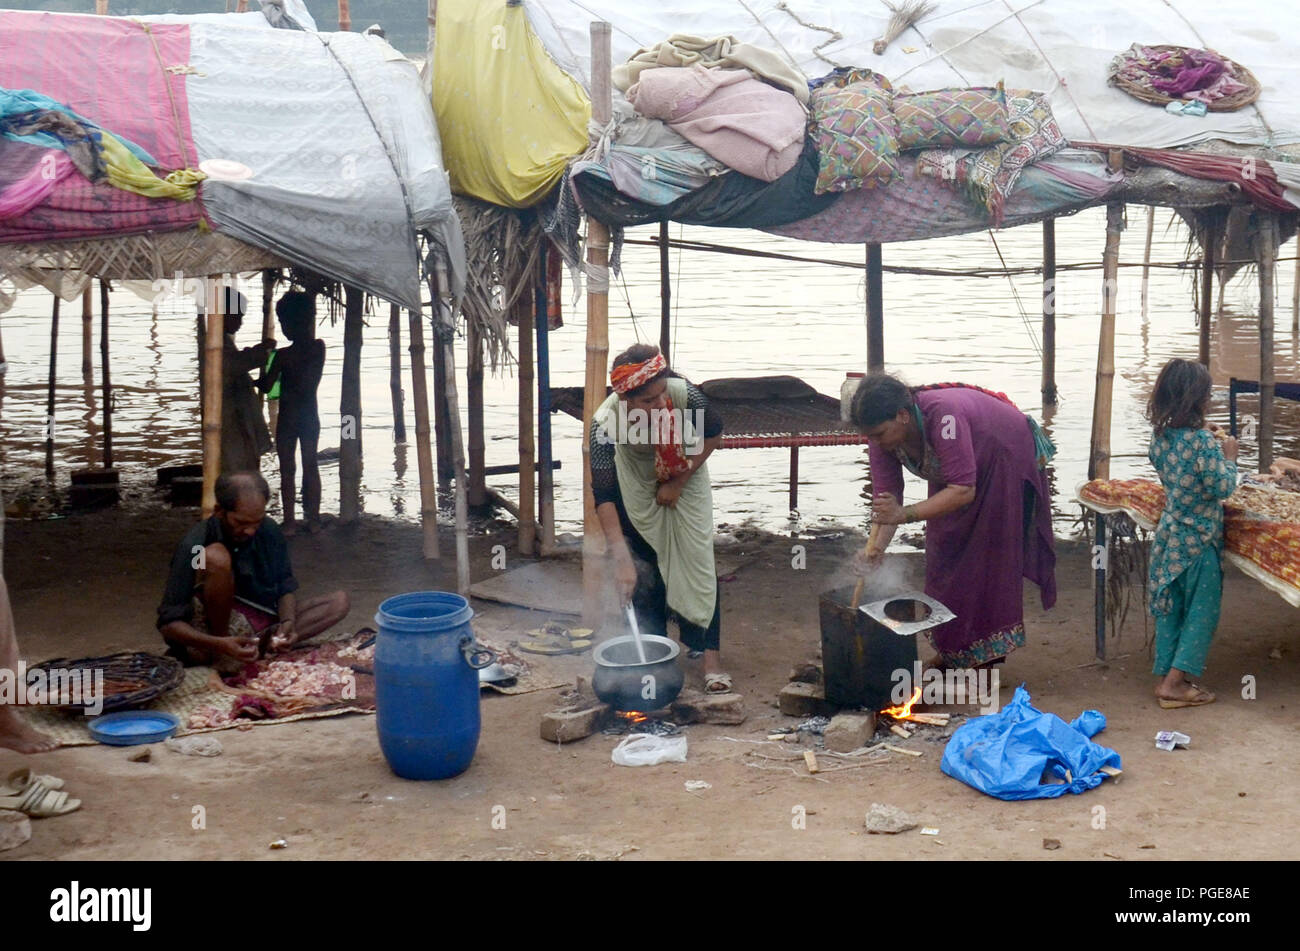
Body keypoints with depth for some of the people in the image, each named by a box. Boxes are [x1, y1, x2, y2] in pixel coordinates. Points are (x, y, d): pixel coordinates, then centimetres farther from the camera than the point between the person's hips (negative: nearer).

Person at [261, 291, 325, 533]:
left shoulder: (283, 355, -16)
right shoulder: (319, 348, -5)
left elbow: (267, 385, -9)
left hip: (288, 417, -4)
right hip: (311, 415, 4)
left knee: (287, 470, 3)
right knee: (311, 466, 13)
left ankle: (289, 521, 4)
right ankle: (313, 518, 16)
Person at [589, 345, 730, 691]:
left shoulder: (684, 394, -35)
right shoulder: (606, 423, -37)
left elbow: (714, 433, -12)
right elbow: (603, 497, -38)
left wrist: (678, 484, -15)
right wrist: (621, 559, -45)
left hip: (685, 482, 1)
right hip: (637, 490, 0)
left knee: (698, 562, -6)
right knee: (642, 574, -1)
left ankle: (710, 657, -2)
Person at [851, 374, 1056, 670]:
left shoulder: (943, 417, -43)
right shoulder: (881, 433, -21)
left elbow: (963, 490, -44)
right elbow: (886, 494, -20)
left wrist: (905, 514, -51)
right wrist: (876, 545, -36)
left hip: (1006, 460, -7)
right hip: (953, 472, 7)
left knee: (991, 557, -8)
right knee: (945, 553, 6)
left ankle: (989, 657, 0)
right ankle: (952, 650, 18)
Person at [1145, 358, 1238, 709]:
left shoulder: (1161, 436, 0)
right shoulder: (1203, 441, -22)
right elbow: (1223, 488, -17)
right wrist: (1229, 456, -2)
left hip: (1168, 535, 7)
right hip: (1198, 539, -7)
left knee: (1170, 607, 14)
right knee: (1202, 610, 4)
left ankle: (1166, 676, 20)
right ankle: (1174, 683, 2)